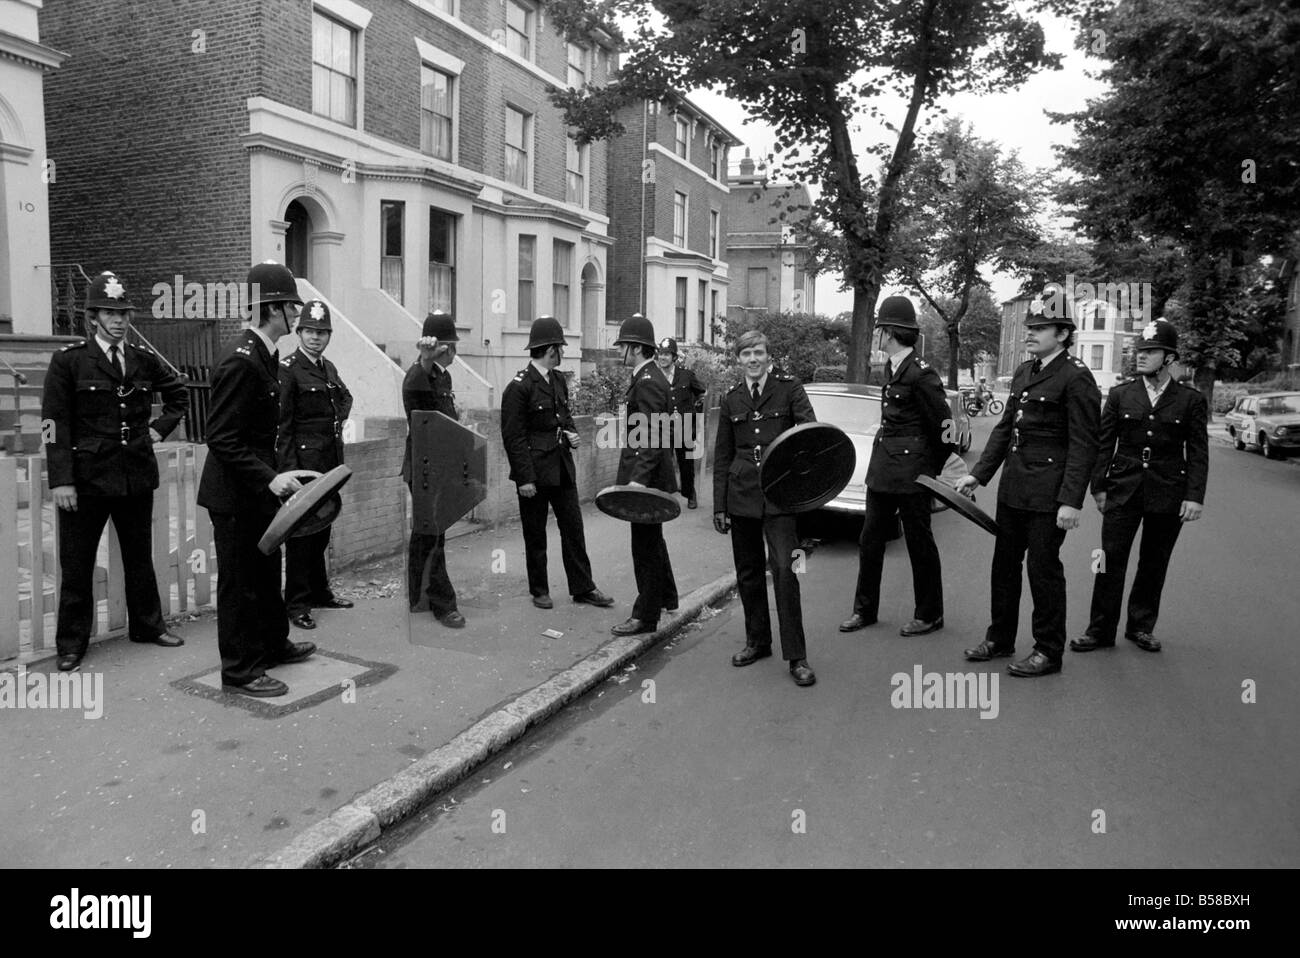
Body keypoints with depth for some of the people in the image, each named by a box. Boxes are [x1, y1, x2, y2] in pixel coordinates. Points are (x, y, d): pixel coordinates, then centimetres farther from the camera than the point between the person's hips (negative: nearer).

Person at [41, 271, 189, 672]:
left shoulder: (144, 360, 6)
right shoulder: (68, 361, -5)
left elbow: (178, 395, 24)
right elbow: (55, 424, -8)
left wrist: (160, 427, 9)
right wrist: (61, 480, -13)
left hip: (137, 475, 4)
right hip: (87, 477, -4)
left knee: (139, 556, 16)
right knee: (76, 563, 4)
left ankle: (147, 625, 31)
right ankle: (71, 644, 16)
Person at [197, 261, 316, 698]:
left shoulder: (262, 354, 7)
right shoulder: (240, 361, -23)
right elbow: (221, 439, -25)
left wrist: (274, 474, 14)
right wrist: (269, 478, -27)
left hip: (256, 487, 10)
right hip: (234, 493, -10)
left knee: (267, 569, 22)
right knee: (240, 580, 3)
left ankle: (273, 643, 39)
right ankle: (239, 670, 16)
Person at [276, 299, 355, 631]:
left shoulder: (329, 368, 12)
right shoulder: (287, 369, -10)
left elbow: (345, 397, 32)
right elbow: (281, 424, -13)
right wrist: (288, 469, -18)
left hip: (330, 460, 7)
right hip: (303, 460, -7)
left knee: (322, 528, 15)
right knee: (301, 530, -2)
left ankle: (319, 591, 27)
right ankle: (297, 603, 6)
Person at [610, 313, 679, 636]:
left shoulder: (647, 382, -18)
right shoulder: (649, 377, 13)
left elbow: (650, 438, -25)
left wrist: (638, 479, -30)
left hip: (648, 477, -10)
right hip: (649, 475, 10)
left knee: (645, 543, -2)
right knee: (651, 538, 22)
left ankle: (645, 615, 8)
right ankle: (666, 595, 39)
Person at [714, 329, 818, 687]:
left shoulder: (789, 388, 0)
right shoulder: (731, 399, 10)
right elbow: (722, 455, 12)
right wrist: (719, 506, 8)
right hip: (741, 493, 4)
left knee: (784, 569, -11)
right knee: (748, 572, 10)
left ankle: (796, 656, -3)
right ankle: (757, 641, 27)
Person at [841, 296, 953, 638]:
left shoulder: (921, 373, -15)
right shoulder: (891, 367, 10)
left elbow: (944, 423, -10)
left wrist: (934, 470, 0)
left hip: (911, 471, -8)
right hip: (882, 466, 8)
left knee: (920, 544, 4)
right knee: (870, 540, 11)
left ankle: (930, 615, 19)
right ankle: (865, 610, 22)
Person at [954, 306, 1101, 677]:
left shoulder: (1076, 378, -12)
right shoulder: (1023, 371, 12)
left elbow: (1083, 445, -14)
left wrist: (1071, 501, -19)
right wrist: (978, 474, 12)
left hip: (1048, 492, -8)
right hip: (1013, 486, 8)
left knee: (1043, 568, 2)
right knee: (1004, 563, 14)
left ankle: (1049, 652, 17)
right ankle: (1000, 639, 28)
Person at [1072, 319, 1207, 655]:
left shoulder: (1191, 400, 2)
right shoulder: (1120, 394, 4)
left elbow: (1198, 452, 0)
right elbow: (1104, 444, 5)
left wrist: (1195, 496, -7)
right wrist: (1099, 486, 1)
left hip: (1168, 496, 0)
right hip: (1123, 491, 0)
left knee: (1153, 565, 10)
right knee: (1110, 561, 0)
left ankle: (1141, 627, 25)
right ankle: (1101, 630, 8)